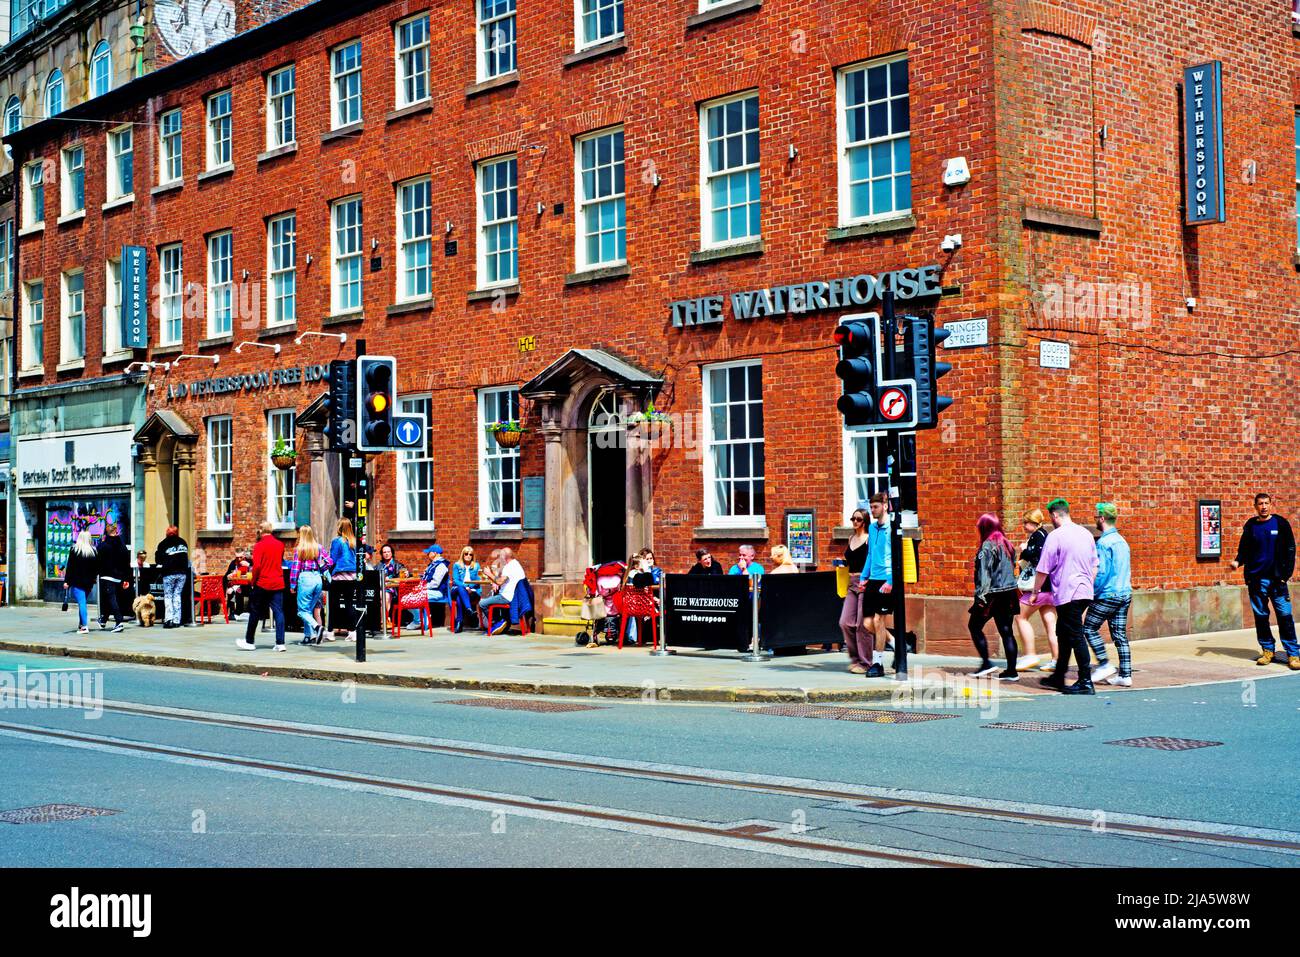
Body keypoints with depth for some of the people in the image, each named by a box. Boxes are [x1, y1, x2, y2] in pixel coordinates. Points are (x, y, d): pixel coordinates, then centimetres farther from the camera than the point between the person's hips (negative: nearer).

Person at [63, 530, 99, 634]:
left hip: (77, 581, -4)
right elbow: (97, 568, 8)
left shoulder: (74, 549, -7)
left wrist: (66, 581, -6)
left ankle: (84, 626, -15)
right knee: (82, 602, 18)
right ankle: (81, 623, 22)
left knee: (81, 602, -7)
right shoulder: (94, 551, 4)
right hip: (89, 582, 4)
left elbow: (69, 567, -8)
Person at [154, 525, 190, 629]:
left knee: (168, 596, 4)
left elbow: (158, 560, 4)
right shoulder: (182, 542, 12)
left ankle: (168, 618, -12)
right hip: (182, 572, 3)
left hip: (169, 573, -3)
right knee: (177, 595, 8)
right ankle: (176, 620, 2)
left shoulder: (163, 544, 1)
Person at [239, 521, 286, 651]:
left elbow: (257, 566, -15)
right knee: (278, 612, 0)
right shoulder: (280, 545, 6)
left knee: (255, 613, 9)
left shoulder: (259, 545, -10)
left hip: (262, 583, -4)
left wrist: (253, 581, -5)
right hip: (278, 584, 4)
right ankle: (280, 643, -7)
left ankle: (249, 642, 18)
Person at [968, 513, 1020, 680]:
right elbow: (1012, 568, 15)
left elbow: (984, 573, -16)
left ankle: (986, 663, 0)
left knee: (974, 626, 7)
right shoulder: (1007, 544, 12)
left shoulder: (987, 546, -11)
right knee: (1006, 631, 7)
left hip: (993, 595, -7)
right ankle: (1011, 671, 4)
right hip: (1009, 593, 7)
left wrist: (980, 596, -15)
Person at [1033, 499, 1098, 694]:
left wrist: (1035, 592, 3)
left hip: (1067, 594, -8)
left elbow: (1043, 570, -9)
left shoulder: (1055, 536, -11)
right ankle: (1058, 677, 27)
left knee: (1076, 637, -6)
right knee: (1064, 633, 19)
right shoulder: (1086, 534, 11)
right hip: (1085, 592, 8)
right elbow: (1094, 566, 19)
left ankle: (1086, 683, -7)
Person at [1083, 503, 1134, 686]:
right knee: (1120, 634, 7)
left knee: (1089, 628, 4)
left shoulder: (1104, 542, -14)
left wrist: (1092, 593, -8)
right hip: (1126, 593, 8)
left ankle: (1104, 664, -1)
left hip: (1108, 594, -8)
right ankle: (1125, 675, 6)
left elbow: (1101, 571, -18)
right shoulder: (1122, 541, 14)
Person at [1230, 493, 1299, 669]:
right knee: (1260, 616, 5)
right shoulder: (1251, 525, 8)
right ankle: (1268, 649, 16)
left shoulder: (1281, 523, 2)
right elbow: (1244, 548, 13)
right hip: (1256, 579, 3)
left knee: (1285, 615, -7)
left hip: (1277, 578, -3)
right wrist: (1238, 561, -8)